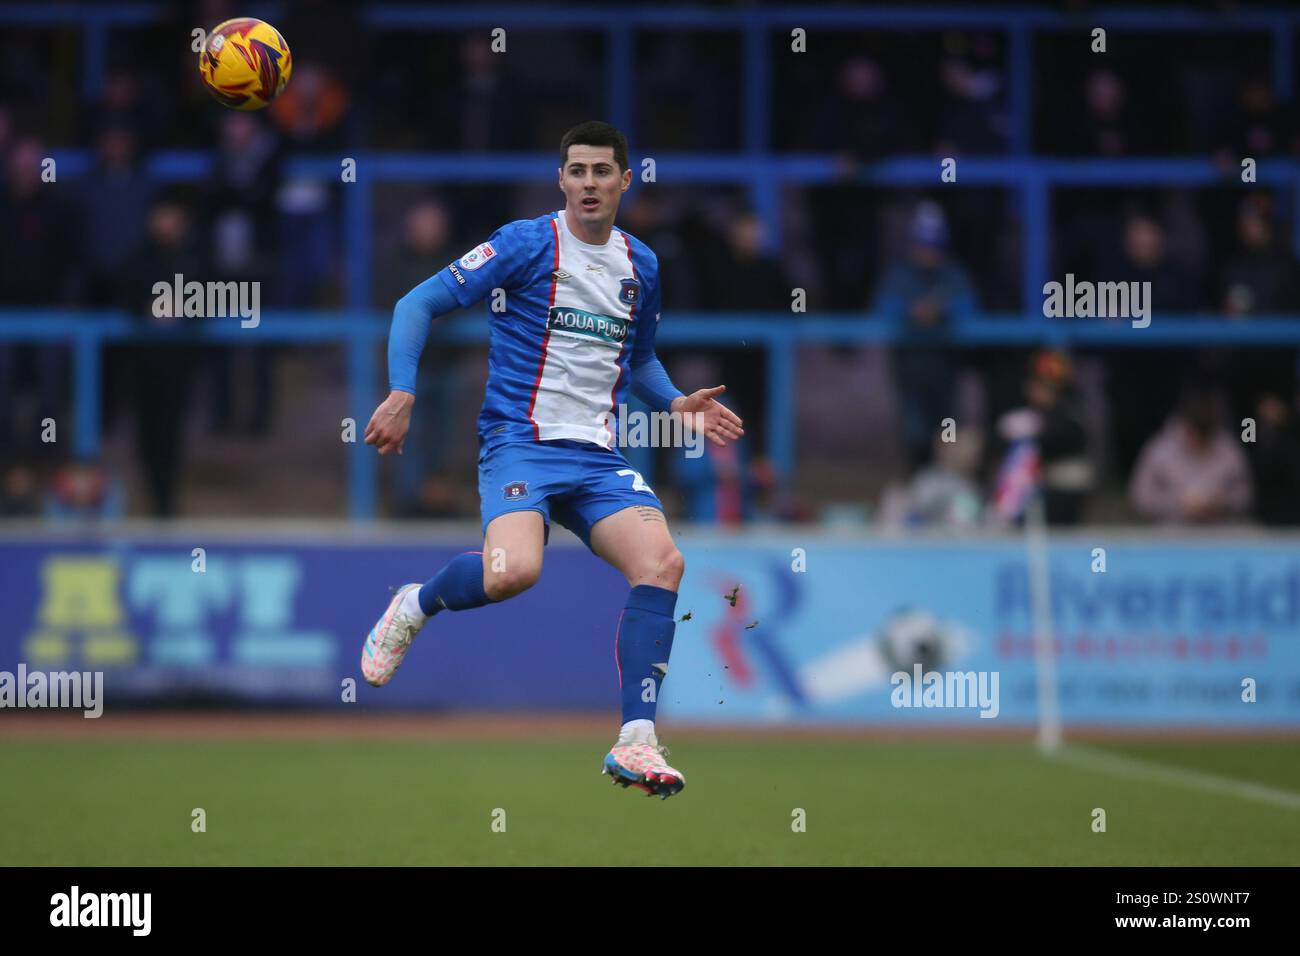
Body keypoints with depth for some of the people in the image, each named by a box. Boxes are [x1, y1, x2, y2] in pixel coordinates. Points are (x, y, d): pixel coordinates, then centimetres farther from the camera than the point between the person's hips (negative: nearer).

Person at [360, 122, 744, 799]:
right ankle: (415, 605, 3)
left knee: (662, 562, -21)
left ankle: (635, 743, -18)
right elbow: (418, 304, -2)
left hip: (598, 456, 5)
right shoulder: (526, 244, -3)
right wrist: (402, 394, -13)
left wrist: (676, 405, 11)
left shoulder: (641, 266, 14)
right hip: (519, 440, -5)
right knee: (513, 572, -32)